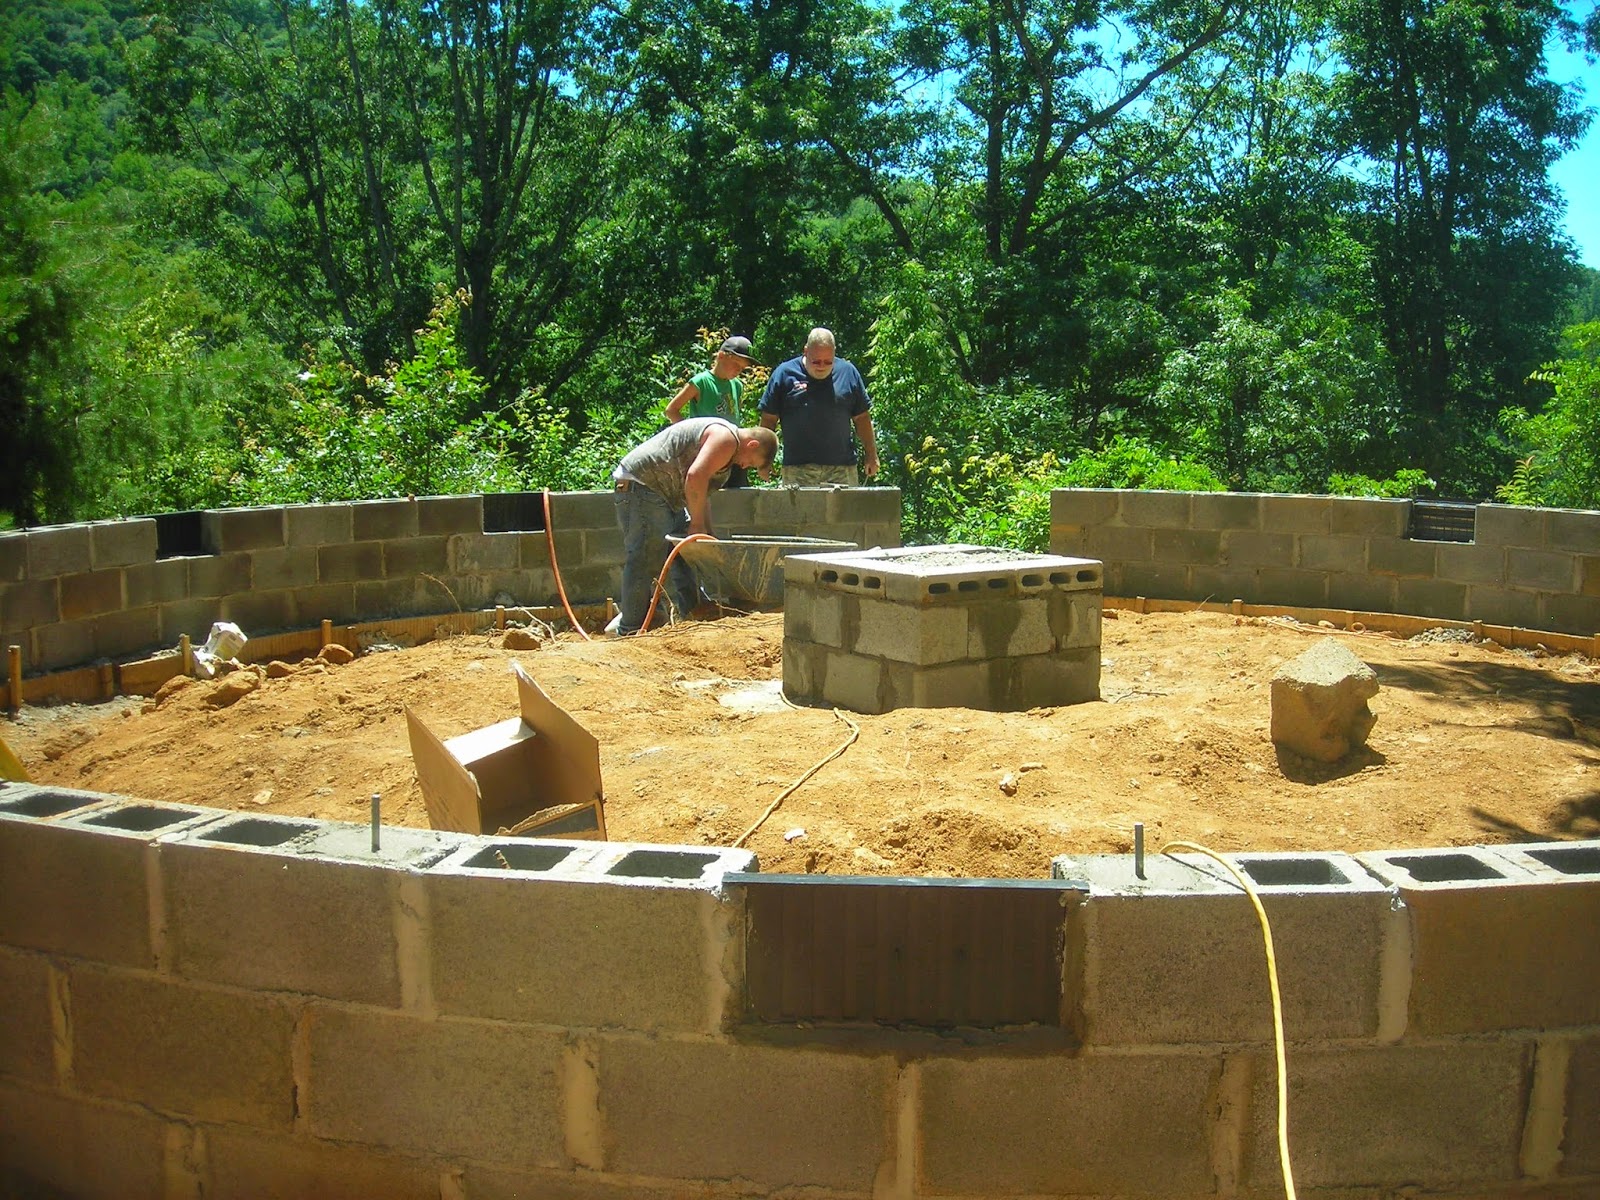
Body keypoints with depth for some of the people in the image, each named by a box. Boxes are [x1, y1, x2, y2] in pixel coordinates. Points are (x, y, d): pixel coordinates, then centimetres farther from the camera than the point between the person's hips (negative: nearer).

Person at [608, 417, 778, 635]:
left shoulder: (726, 441, 20)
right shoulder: (727, 438, -14)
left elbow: (701, 493, 22)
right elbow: (696, 476, -26)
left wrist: (707, 533, 16)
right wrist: (698, 524, -18)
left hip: (663, 492, 11)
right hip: (640, 484, -11)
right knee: (647, 559, -14)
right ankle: (630, 629, -13)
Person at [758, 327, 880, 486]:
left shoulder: (848, 372, 9)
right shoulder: (784, 373, 3)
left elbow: (861, 418, 13)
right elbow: (768, 419, 6)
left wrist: (871, 454, 11)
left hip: (842, 467, 2)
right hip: (797, 468, -2)